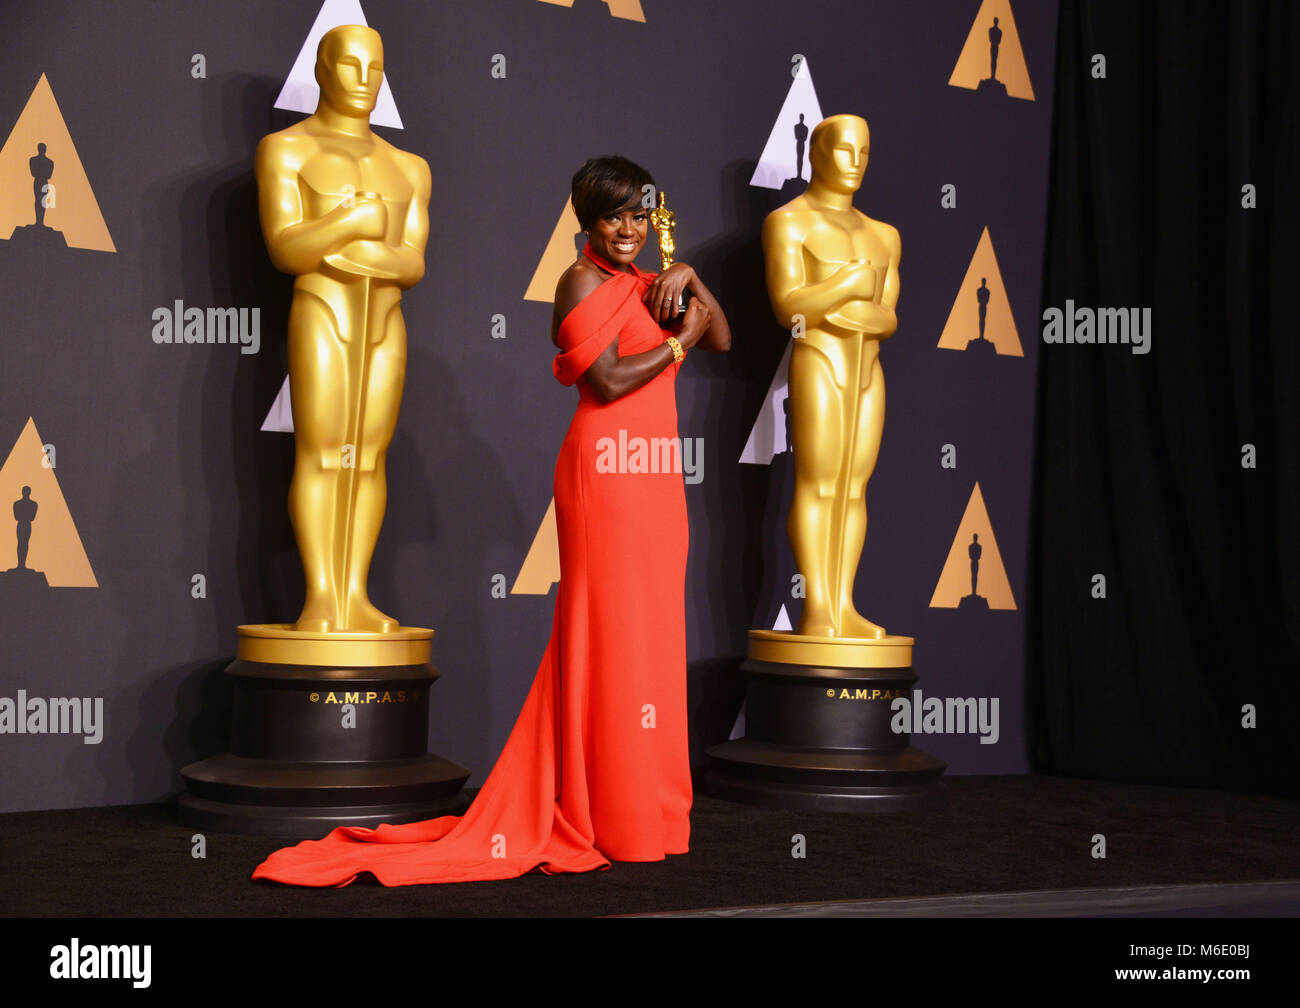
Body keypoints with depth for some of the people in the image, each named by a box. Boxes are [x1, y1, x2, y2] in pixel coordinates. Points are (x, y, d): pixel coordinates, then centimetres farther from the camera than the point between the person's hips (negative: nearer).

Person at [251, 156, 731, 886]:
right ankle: (619, 823, 5)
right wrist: (677, 342, -5)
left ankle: (648, 811, 20)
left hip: (656, 478, 8)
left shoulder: (648, 284, 17)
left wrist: (691, 278, 1)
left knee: (652, 635, 10)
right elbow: (607, 380, -16)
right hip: (605, 472, -8)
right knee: (610, 637, -3)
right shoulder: (584, 281, -6)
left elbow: (721, 340, 15)